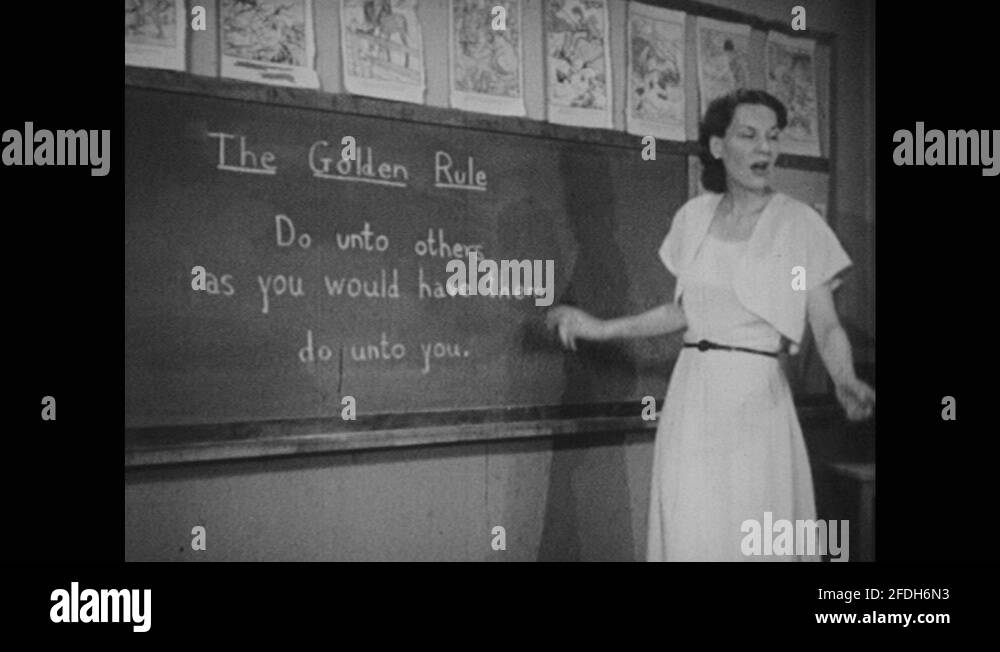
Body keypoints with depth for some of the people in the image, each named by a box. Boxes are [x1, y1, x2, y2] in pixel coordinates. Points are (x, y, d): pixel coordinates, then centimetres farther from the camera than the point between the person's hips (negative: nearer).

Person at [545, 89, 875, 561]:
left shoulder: (799, 223, -3)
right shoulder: (694, 216, 8)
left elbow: (826, 327, -4)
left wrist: (846, 382, -23)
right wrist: (600, 328, 16)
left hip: (755, 398, -3)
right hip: (692, 397, 3)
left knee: (756, 539, -2)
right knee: (690, 535, 5)